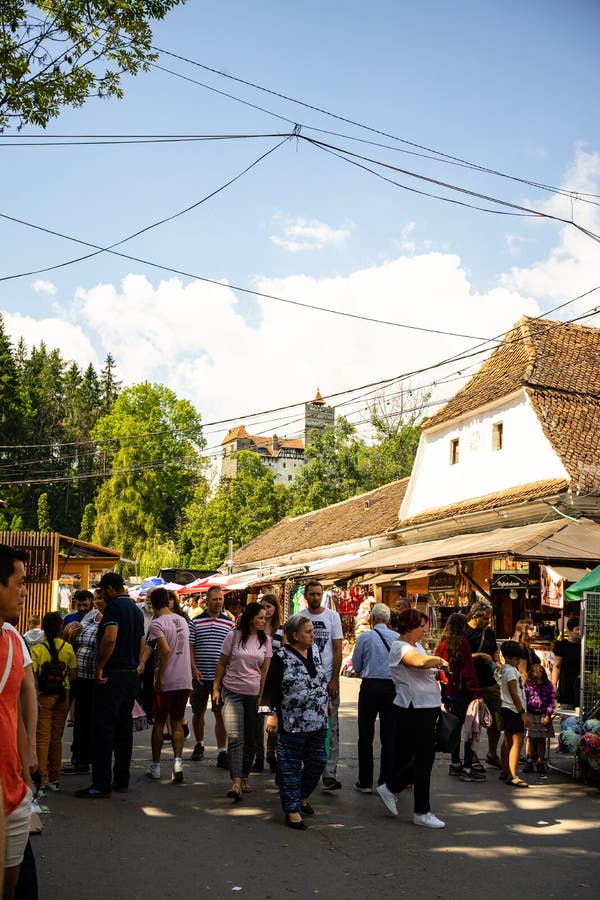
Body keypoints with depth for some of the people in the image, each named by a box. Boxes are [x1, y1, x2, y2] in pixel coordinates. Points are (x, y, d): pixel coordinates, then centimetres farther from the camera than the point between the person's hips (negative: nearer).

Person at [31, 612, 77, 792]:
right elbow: (73, 675, -1)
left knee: (43, 737, 2)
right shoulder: (68, 648, -4)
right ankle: (55, 778, 20)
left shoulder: (37, 649, -11)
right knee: (56, 737, 13)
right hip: (62, 696, 3)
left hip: (44, 696, -3)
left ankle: (41, 780, -2)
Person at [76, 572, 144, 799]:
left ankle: (101, 785, -4)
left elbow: (110, 638, -26)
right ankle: (122, 780, 17)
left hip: (112, 675, -9)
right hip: (132, 674, 9)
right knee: (124, 727, 12)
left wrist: (99, 667, -18)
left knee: (103, 729, -5)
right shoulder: (136, 610, 16)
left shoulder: (114, 607, -11)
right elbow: (141, 645, 20)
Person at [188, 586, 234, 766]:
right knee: (198, 711, 13)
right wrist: (194, 669, -10)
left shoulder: (229, 624, 4)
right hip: (200, 676, 1)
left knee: (221, 714, -2)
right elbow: (189, 648, 1)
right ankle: (199, 745, 32)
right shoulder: (195, 622, 2)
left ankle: (222, 752, 0)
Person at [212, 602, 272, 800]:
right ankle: (236, 783, -19)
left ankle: (244, 777, 23)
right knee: (235, 738, -13)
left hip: (253, 694, 3)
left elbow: (265, 671, 5)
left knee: (250, 739, 7)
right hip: (232, 692, -3)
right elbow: (222, 664, 5)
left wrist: (261, 696, 0)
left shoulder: (265, 640, 5)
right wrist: (216, 689, 2)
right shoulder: (234, 636, -2)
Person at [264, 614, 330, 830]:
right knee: (291, 767, 3)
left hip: (318, 722, 6)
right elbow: (270, 688, -11)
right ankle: (292, 810, 13)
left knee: (317, 762, 12)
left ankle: (302, 797, 34)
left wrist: (326, 702, 24)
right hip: (293, 723, -6)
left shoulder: (314, 650, 8)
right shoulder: (282, 657, -11)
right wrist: (272, 714, -16)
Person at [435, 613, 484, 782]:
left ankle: (455, 765, 23)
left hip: (448, 692, 7)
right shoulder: (462, 643, -13)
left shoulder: (442, 644, 7)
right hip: (463, 693, -7)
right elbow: (468, 670, -16)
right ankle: (467, 769, -3)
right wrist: (477, 693, -15)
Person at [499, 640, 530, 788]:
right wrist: (523, 713, -18)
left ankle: (505, 771, 22)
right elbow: (514, 694, -19)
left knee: (508, 741, 15)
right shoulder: (511, 671, -17)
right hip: (514, 710, -11)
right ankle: (513, 776, -20)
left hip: (507, 709, 11)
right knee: (517, 741, -14)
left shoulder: (507, 669, 12)